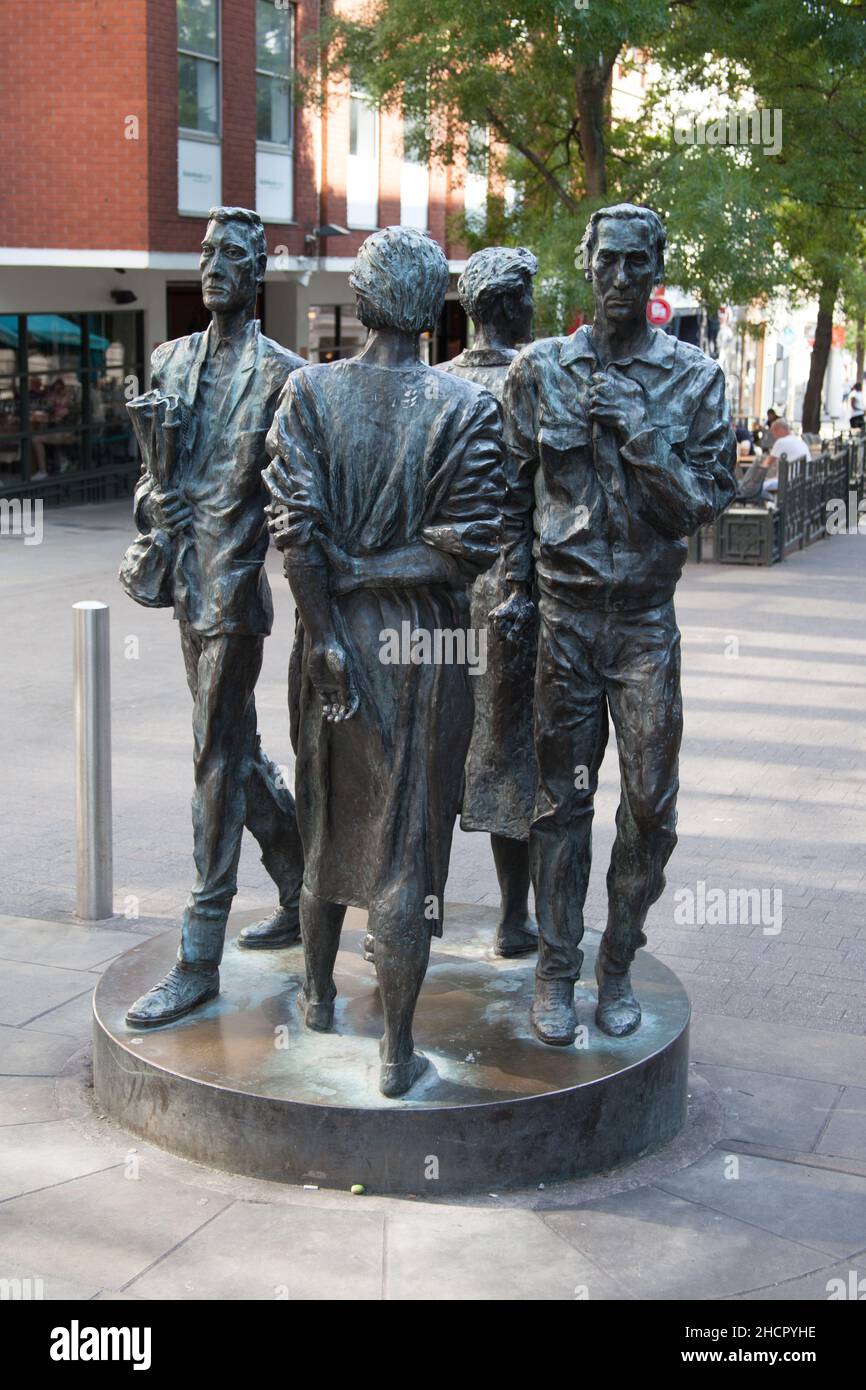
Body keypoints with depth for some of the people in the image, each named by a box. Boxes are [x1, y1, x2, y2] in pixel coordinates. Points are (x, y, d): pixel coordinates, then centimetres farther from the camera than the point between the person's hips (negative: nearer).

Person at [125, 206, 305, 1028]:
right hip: (188, 582, 7)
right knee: (235, 751, 16)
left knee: (219, 761, -5)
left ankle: (199, 961, 1)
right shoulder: (172, 361, 13)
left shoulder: (281, 373, -7)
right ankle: (303, 896, 33)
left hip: (236, 586, -7)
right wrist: (150, 499, -2)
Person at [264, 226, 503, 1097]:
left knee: (327, 819, 21)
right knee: (406, 839, 4)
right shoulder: (466, 407, -9)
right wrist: (386, 569, -4)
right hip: (424, 641, -2)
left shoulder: (309, 392, -4)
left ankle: (319, 995, 39)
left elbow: (296, 528, -11)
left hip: (333, 633, 3)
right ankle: (398, 1052, 11)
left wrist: (328, 633, -7)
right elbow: (468, 548, -15)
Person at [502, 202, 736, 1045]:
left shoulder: (694, 376, 1)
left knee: (650, 804, 3)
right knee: (562, 799, 6)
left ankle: (617, 967, 21)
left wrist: (639, 432, -16)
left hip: (647, 618, 0)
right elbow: (513, 488, 9)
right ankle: (555, 972, 18)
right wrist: (516, 586, 3)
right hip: (564, 613, 0)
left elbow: (709, 500, -5)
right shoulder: (539, 368, 3)